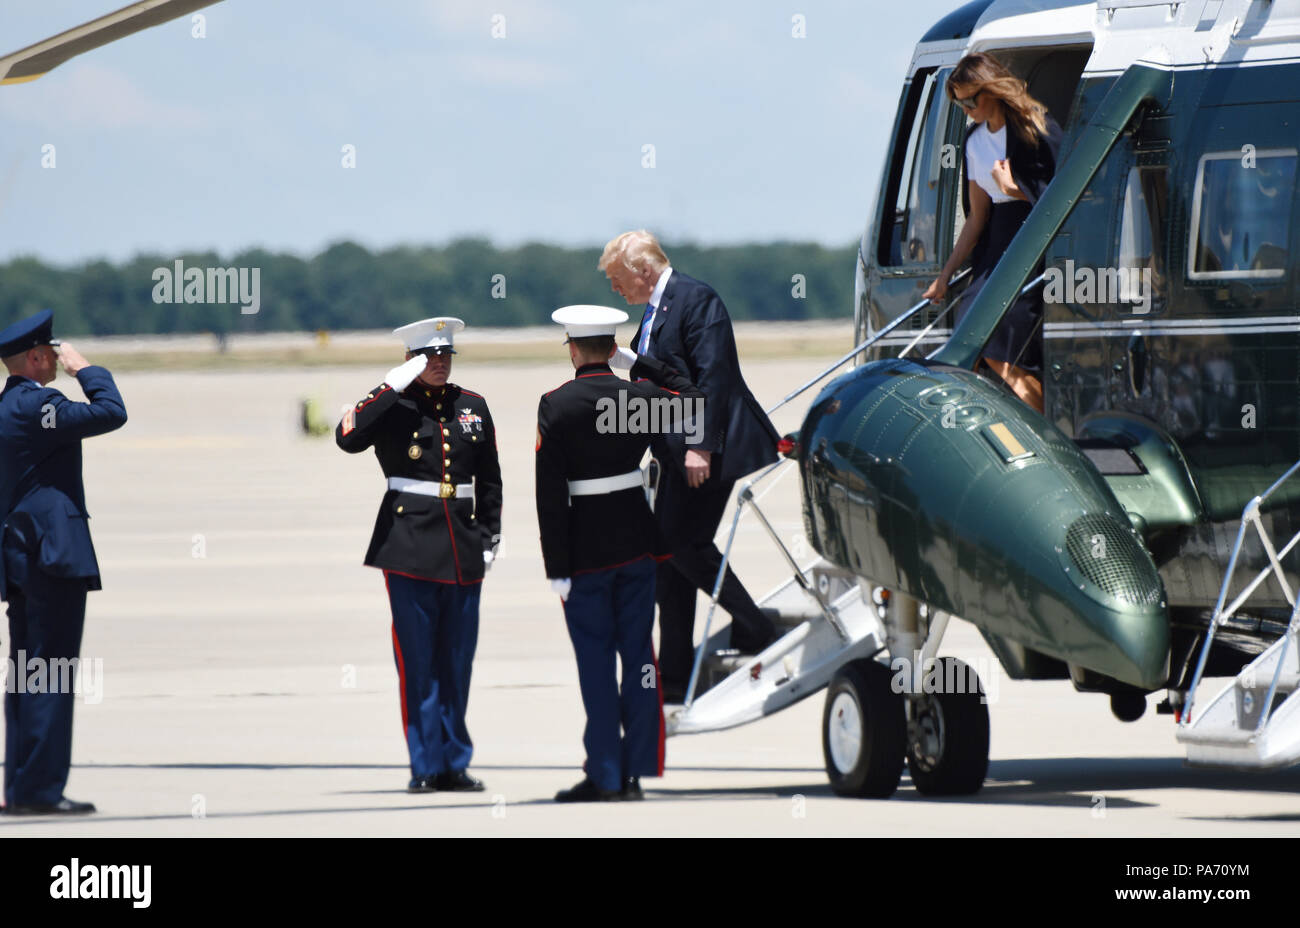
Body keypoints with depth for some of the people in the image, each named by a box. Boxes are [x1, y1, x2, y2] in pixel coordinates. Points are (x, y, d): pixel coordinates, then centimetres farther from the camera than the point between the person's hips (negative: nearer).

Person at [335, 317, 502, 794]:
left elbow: (489, 482, 17)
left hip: (463, 552, 4)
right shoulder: (393, 406, 0)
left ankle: (455, 763, 12)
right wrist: (392, 387, -19)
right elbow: (348, 437, -19)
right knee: (417, 662, -3)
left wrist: (489, 537, 10)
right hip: (409, 548, -4)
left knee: (457, 661, 6)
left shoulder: (473, 407, 12)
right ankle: (427, 767, 0)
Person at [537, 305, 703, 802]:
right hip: (637, 543, 3)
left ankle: (605, 775, 1)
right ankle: (636, 771, 9)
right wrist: (639, 363, 19)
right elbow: (690, 398, 22)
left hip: (584, 550, -3)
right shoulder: (640, 396, -1)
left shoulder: (556, 406, -10)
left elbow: (550, 493, -13)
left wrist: (557, 566, -10)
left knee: (595, 662, 1)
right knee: (638, 654, 9)